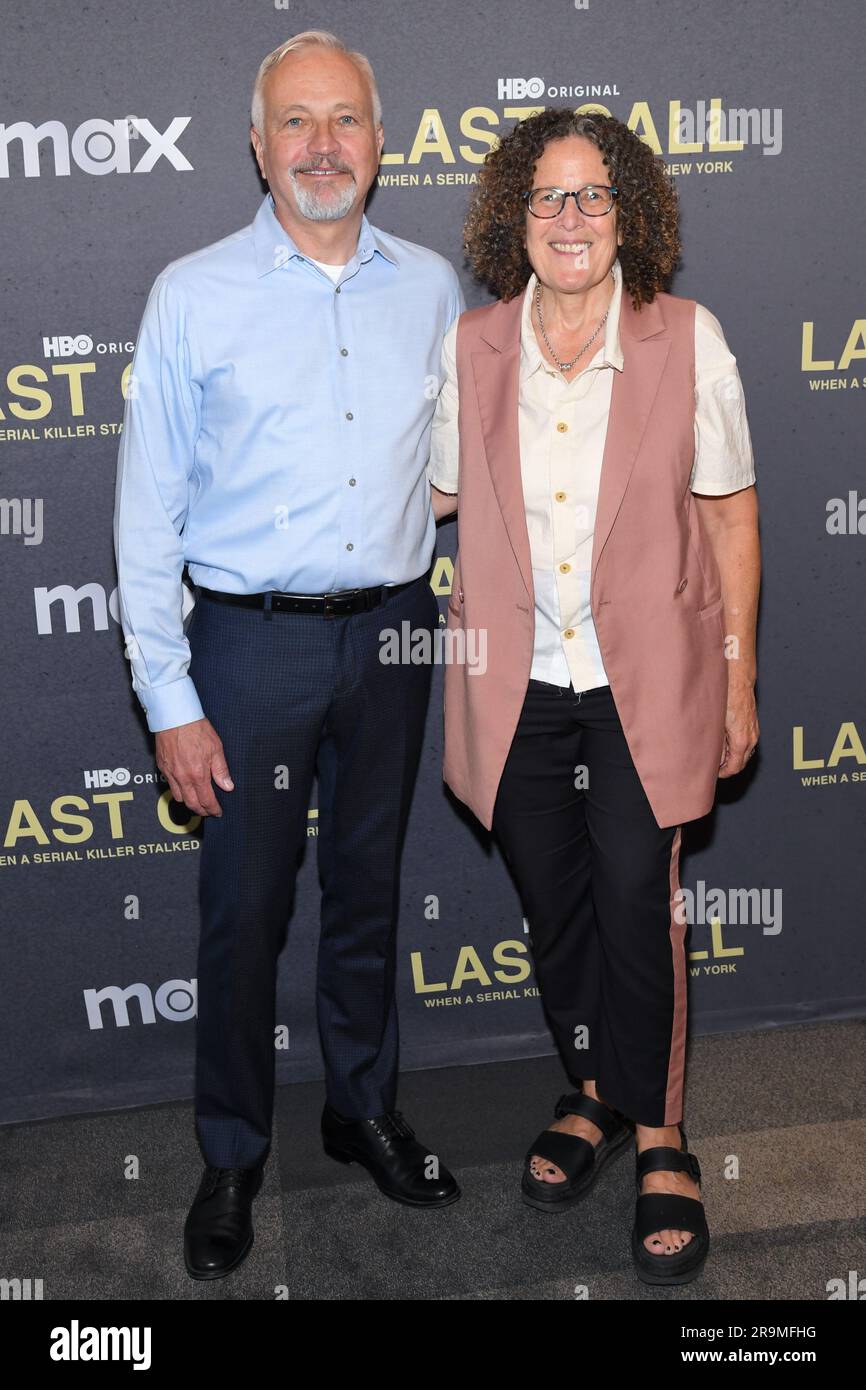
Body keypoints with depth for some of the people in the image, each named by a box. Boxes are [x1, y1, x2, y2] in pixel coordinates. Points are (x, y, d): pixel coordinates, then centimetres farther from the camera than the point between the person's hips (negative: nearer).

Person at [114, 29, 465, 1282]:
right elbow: (148, 508, -6)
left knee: (369, 887, 16)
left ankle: (366, 1110, 37)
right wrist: (169, 701, -9)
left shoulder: (432, 287, 4)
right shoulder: (195, 295, -5)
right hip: (254, 638, -3)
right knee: (245, 909, 6)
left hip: (392, 628, 3)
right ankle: (232, 1157, 27)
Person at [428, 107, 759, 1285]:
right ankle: (596, 1094, 38)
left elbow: (729, 517, -1)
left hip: (644, 680, -3)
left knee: (635, 900, -4)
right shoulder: (469, 348, -1)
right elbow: (435, 496, 13)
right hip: (518, 681, 3)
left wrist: (737, 682, -1)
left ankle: (660, 1135, 20)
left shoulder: (687, 339, -6)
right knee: (552, 903, 14)